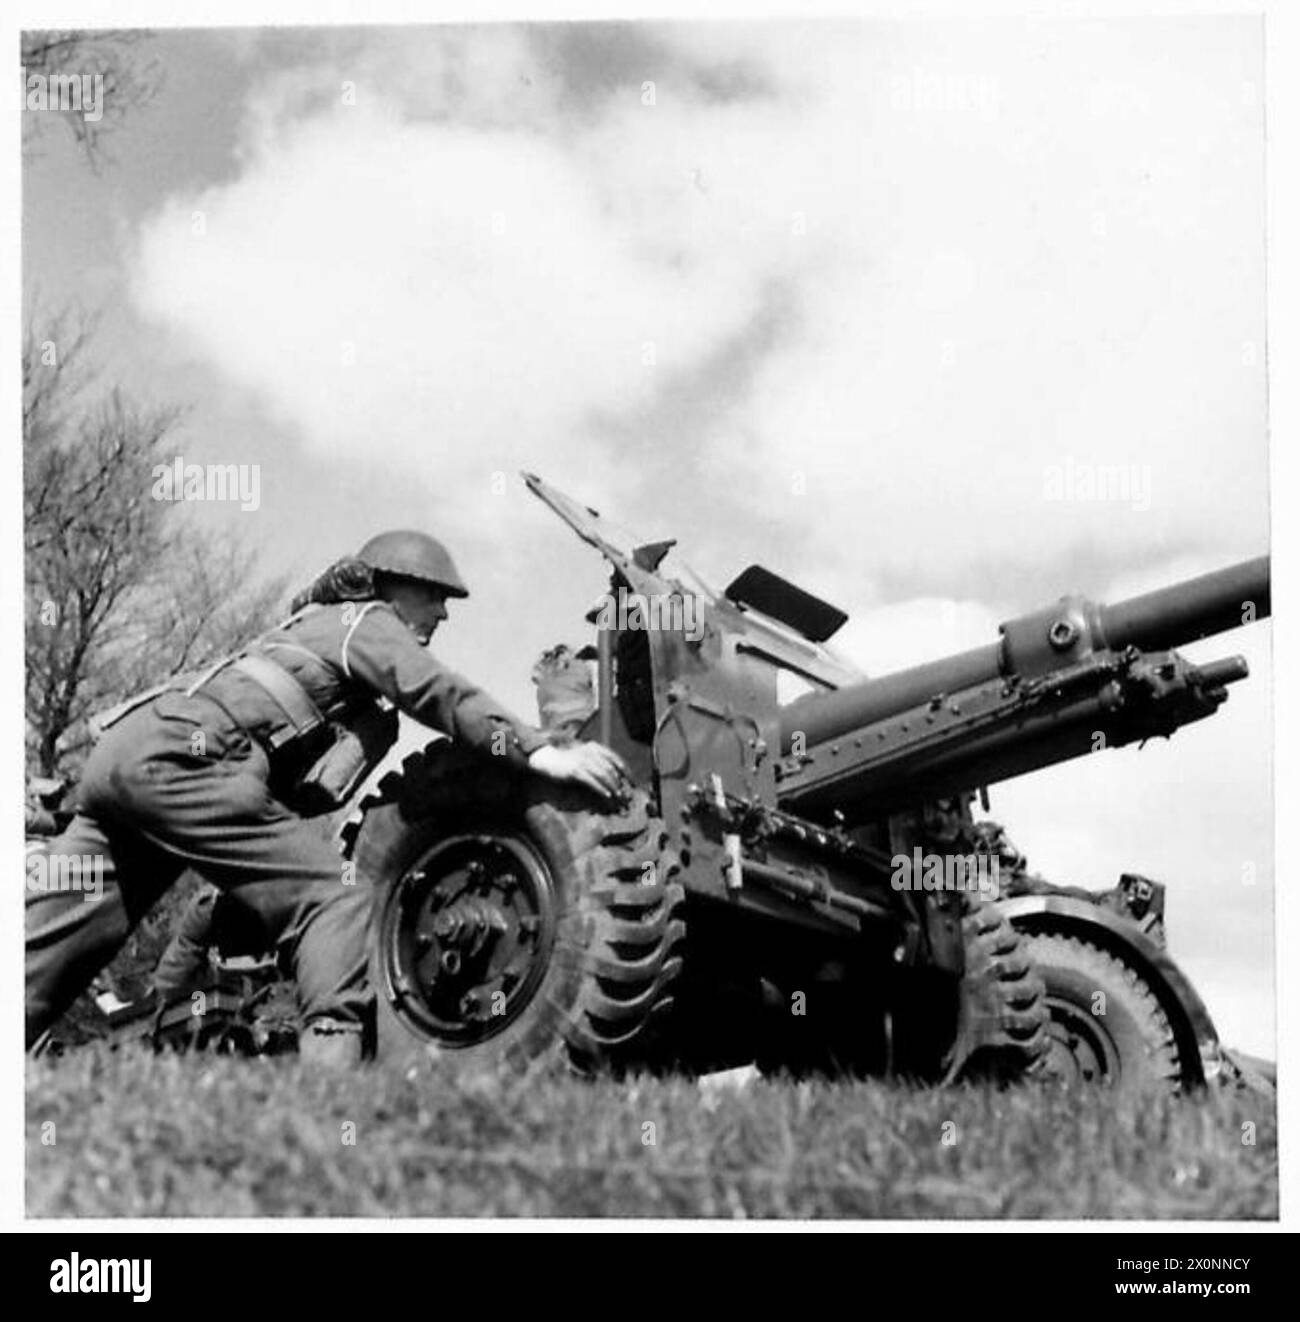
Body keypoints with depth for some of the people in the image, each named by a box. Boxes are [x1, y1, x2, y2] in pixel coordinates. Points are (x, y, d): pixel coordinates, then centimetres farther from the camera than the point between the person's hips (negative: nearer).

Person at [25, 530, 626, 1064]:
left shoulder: (315, 623, 37)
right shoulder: (367, 621, 10)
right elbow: (435, 691, -9)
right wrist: (539, 751, -17)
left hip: (119, 747, 9)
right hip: (181, 754, -9)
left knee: (50, 948, 4)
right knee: (333, 897, -11)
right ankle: (332, 1048, -27)